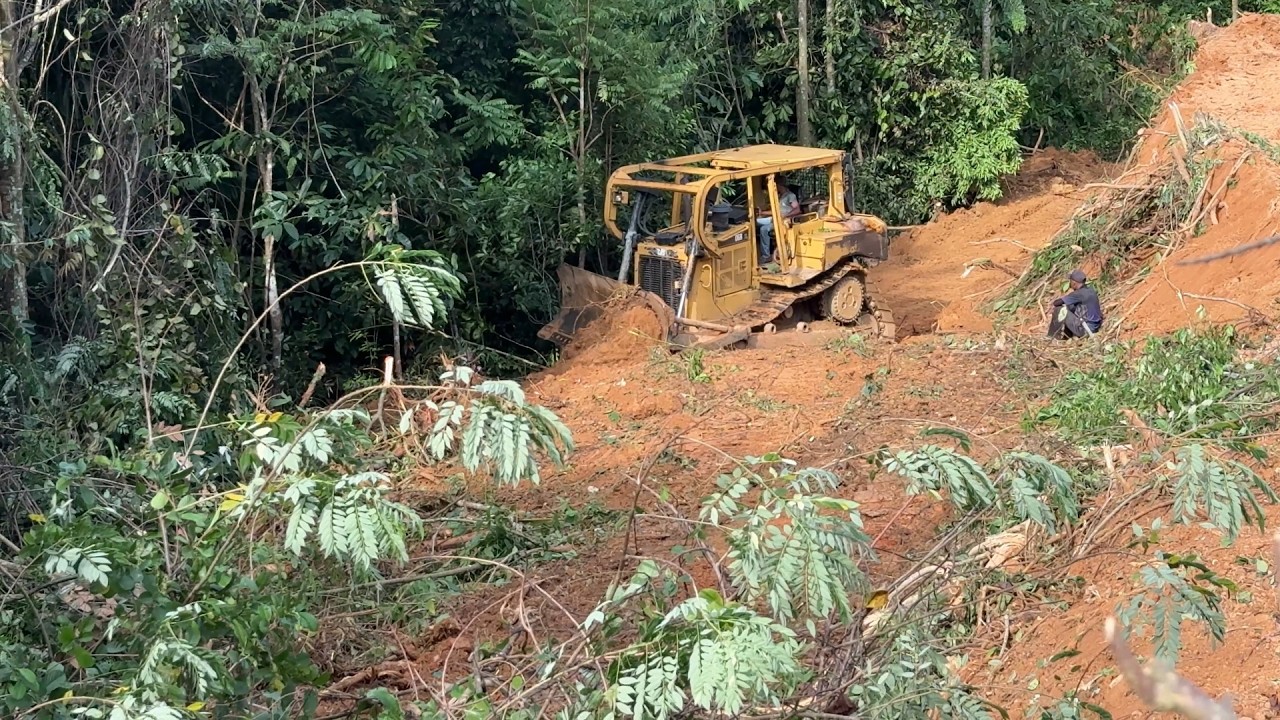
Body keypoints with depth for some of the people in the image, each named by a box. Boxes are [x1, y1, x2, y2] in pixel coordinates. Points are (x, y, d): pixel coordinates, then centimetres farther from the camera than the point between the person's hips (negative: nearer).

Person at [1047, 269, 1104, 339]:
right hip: (1095, 327, 9)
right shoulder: (1091, 291, 7)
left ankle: (1053, 337, 9)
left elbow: (1056, 303, -13)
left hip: (1084, 329, -9)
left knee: (1060, 310, -4)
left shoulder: (1078, 294, -19)